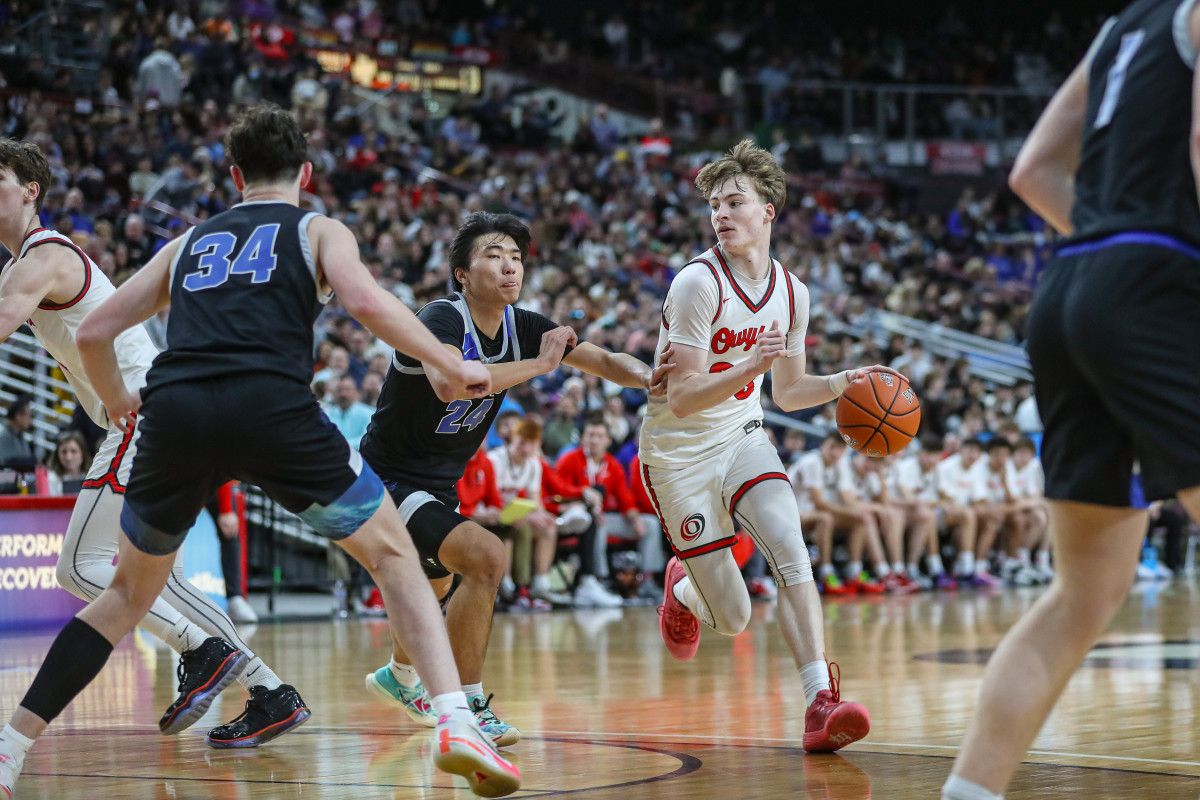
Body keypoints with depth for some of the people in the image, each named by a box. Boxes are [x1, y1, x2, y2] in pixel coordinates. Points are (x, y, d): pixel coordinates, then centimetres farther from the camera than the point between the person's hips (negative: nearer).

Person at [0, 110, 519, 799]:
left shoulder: (190, 242, 31)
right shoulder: (319, 230, 21)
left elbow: (93, 334, 30)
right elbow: (366, 301, -1)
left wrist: (117, 402, 48)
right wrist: (453, 367, 6)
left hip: (174, 409, 3)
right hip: (269, 405, -3)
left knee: (130, 592, 23)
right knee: (394, 555, 11)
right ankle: (456, 722, -8)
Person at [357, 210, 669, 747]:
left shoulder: (521, 326, -3)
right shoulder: (441, 319, -25)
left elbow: (602, 360, 2)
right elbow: (449, 383, -46)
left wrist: (646, 377, -20)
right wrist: (538, 364, -37)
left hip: (438, 486, 9)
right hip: (388, 480, -9)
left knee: (437, 586, 32)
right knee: (486, 557, -28)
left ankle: (398, 677, 62)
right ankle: (467, 706, -18)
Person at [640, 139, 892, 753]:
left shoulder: (790, 293, -1)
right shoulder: (698, 283, -21)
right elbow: (683, 398, -24)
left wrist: (846, 381, -6)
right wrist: (749, 366, -39)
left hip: (741, 435, 4)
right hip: (677, 450, -4)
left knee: (789, 547, -25)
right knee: (732, 619, -1)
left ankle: (821, 703, -31)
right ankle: (682, 586, 36)